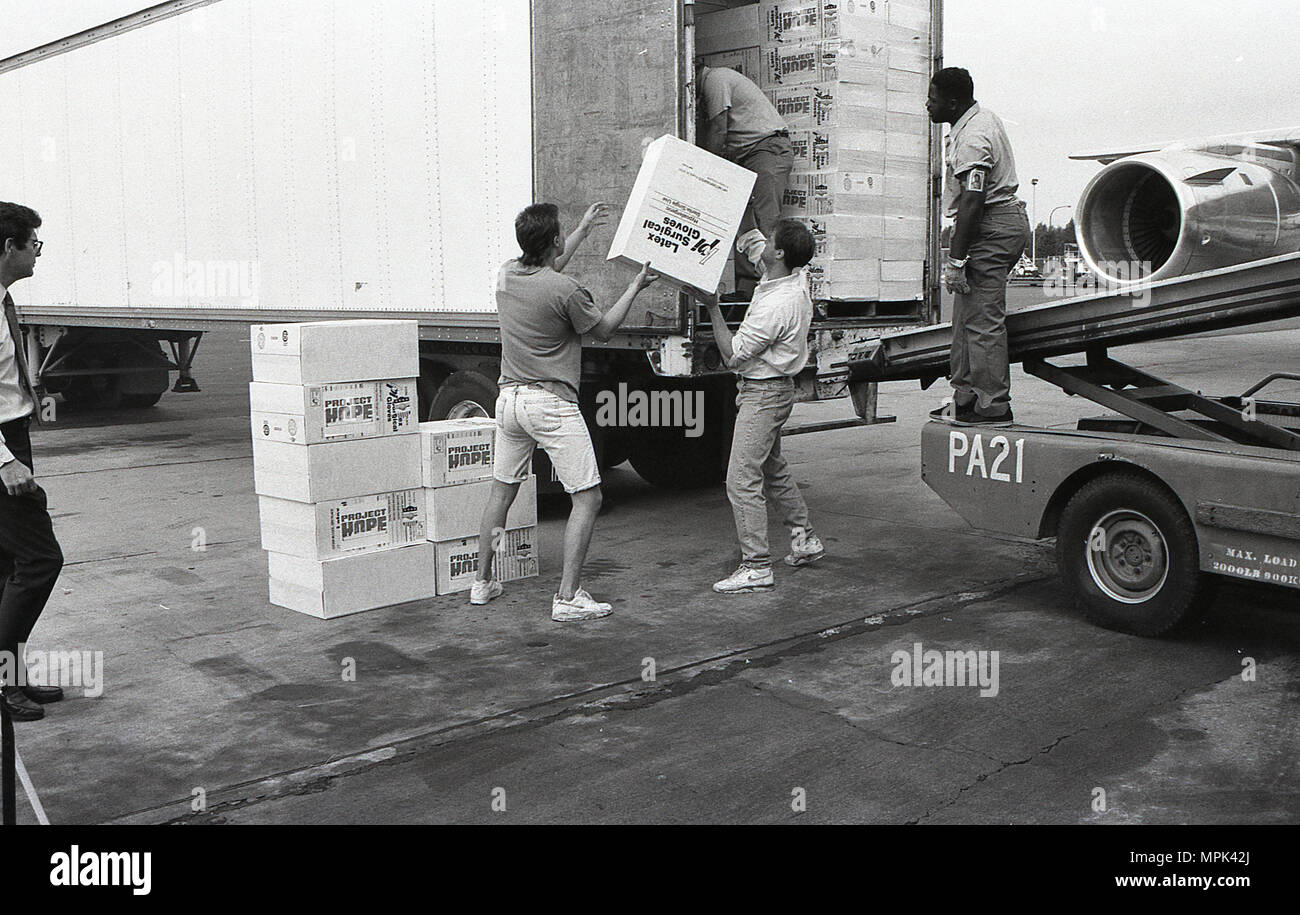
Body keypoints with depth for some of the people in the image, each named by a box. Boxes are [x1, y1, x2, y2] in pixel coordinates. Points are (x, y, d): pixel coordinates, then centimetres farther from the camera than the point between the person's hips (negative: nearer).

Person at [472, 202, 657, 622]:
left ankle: (482, 581, 29)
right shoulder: (567, 291, -17)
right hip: (551, 403, -7)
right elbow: (603, 329, 1)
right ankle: (568, 596, -4)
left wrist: (585, 228, 36)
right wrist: (636, 286, 12)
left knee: (502, 490, 20)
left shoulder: (506, 275, 5)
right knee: (587, 497, 0)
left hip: (509, 396, 7)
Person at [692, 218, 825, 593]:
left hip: (763, 393, -10)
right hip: (775, 389, 10)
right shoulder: (798, 280, 1)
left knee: (742, 479, -8)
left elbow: (732, 356, -20)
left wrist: (713, 308, -17)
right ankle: (805, 538, 36)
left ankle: (756, 567, -4)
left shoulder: (774, 306, -28)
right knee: (774, 470, 23)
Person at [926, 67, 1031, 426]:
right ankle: (966, 396, 19)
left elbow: (973, 203, -25)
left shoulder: (971, 141, -21)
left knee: (982, 320, -9)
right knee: (966, 314, 13)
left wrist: (955, 260, -25)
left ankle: (992, 406, -6)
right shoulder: (983, 117, 14)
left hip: (991, 230, -11)